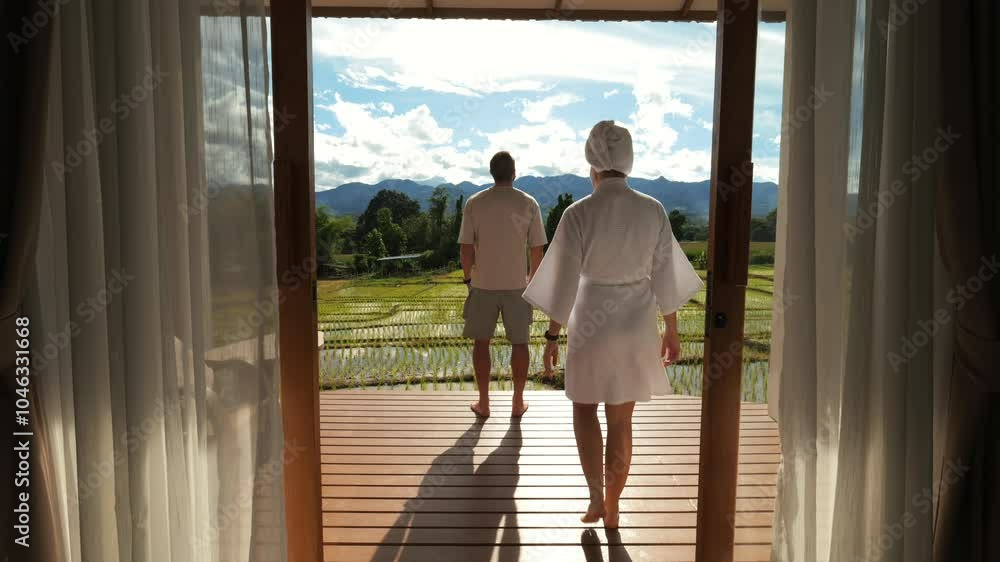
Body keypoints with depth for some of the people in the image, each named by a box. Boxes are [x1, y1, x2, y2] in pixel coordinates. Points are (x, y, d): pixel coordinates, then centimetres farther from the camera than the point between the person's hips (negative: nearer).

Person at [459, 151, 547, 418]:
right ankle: (518, 403, 19)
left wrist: (468, 278, 10)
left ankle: (483, 403, 19)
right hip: (516, 284, 0)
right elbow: (537, 250, -3)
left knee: (481, 341, 13)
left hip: (483, 284, 0)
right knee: (519, 343, 12)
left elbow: (467, 249, -5)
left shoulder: (474, 203, -4)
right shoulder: (529, 204, -4)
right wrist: (532, 279, 11)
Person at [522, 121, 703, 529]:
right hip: (638, 326, 3)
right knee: (621, 419, 17)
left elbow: (564, 282, -12)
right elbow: (665, 277, 1)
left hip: (592, 325, -3)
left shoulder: (578, 213, -15)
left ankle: (596, 496, 14)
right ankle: (612, 508, 29)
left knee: (584, 408, 22)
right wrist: (672, 330, 13)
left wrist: (552, 336, 0)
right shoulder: (653, 210, -5)